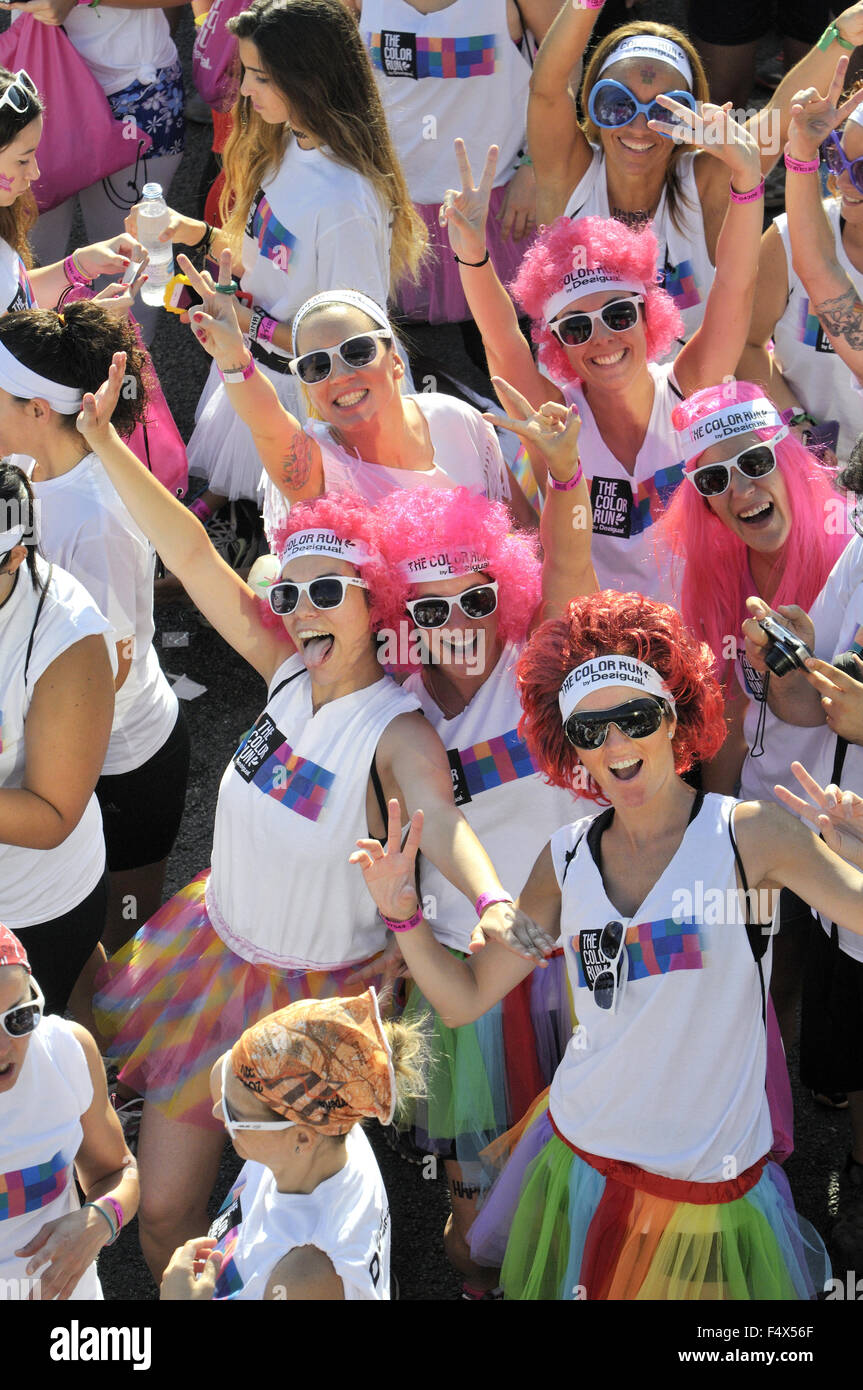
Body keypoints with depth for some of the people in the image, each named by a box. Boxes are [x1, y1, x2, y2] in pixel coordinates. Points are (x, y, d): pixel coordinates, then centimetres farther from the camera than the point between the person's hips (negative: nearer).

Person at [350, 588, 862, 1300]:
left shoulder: (749, 834, -12)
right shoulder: (567, 860, 0)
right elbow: (465, 997, 3)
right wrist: (404, 915, -11)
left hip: (716, 1188, -3)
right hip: (579, 1161, 3)